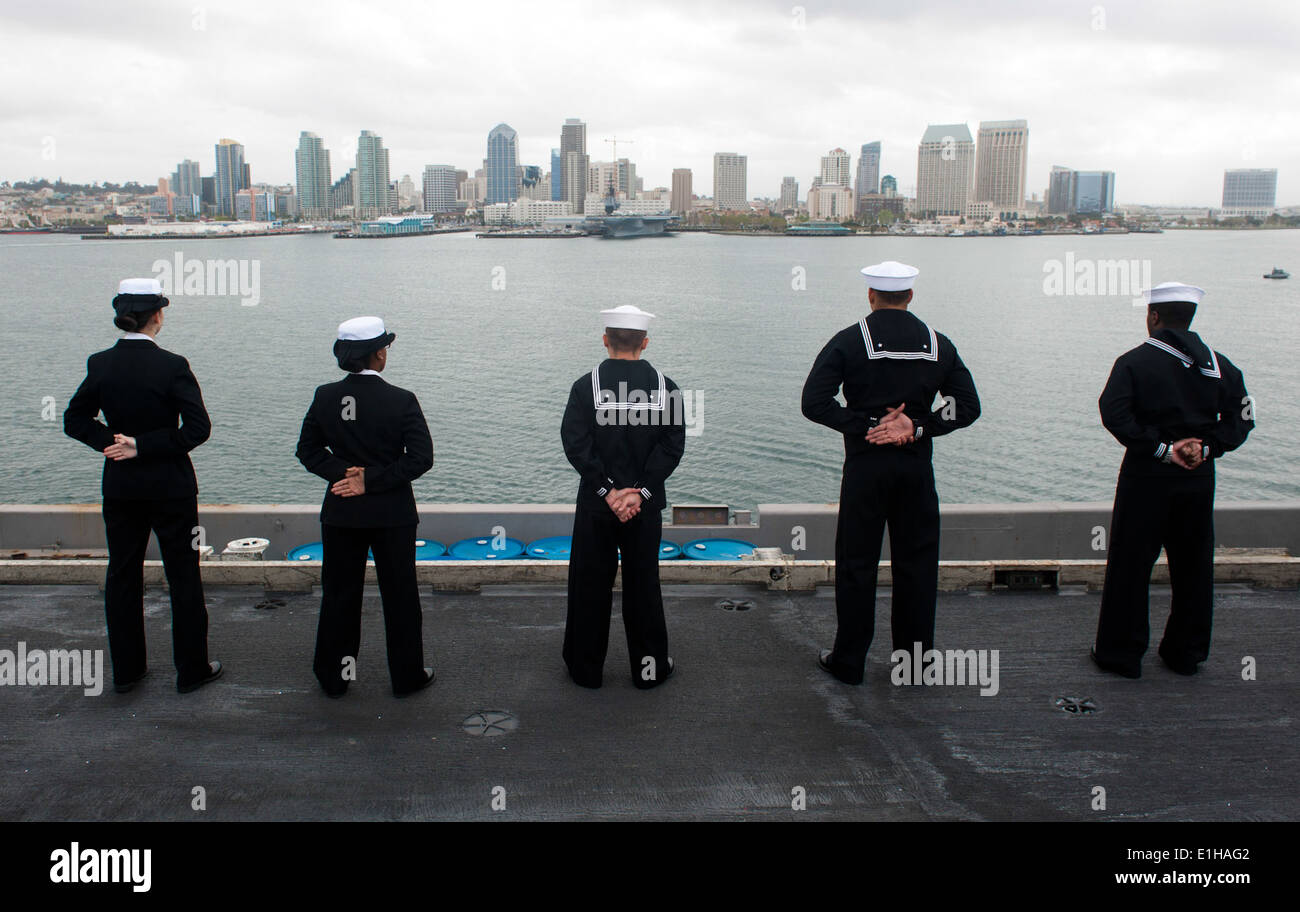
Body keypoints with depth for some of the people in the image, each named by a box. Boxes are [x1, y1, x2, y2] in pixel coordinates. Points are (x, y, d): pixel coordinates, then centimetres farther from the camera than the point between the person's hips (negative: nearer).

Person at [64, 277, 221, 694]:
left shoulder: (100, 364, -2)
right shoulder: (172, 366, -15)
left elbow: (75, 419, 4)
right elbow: (198, 427, -19)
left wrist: (111, 441, -4)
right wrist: (145, 446, -13)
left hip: (120, 487, 4)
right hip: (170, 487, -4)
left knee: (122, 576, 15)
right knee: (183, 577, 7)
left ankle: (126, 669, 24)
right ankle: (192, 670, 15)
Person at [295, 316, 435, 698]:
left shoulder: (324, 397, -3)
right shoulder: (401, 400, -13)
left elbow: (308, 450, 2)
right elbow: (421, 458, -16)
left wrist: (342, 472, -5)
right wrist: (372, 480, -12)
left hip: (340, 513, 3)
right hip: (391, 513, -3)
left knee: (339, 595, 14)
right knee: (399, 595, 10)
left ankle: (334, 677, 24)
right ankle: (407, 675, 20)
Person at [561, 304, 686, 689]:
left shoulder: (586, 386, -6)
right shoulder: (665, 387, -2)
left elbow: (575, 444, -12)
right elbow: (672, 446, -8)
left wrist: (608, 491, -11)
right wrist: (640, 493, -11)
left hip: (595, 504, -1)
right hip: (645, 506, 1)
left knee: (590, 586, 11)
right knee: (643, 585, 12)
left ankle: (585, 668, 20)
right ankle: (649, 668, 21)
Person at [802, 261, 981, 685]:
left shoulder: (849, 341, -5)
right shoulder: (937, 343, 4)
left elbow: (814, 402, -13)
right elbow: (967, 406, 2)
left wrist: (867, 425, -11)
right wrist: (916, 426, -6)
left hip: (865, 465, -2)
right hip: (917, 466, 3)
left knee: (856, 563, 6)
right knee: (916, 563, 11)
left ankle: (848, 661, 14)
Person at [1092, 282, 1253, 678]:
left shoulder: (1134, 361, -8)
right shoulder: (1217, 364, 6)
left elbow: (1114, 412, -22)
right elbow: (1241, 417, 3)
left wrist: (1161, 449, -18)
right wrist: (1206, 448, -6)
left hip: (1147, 476, -4)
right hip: (1199, 479, 4)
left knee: (1130, 564, 5)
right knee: (1193, 566, 14)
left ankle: (1122, 653, 11)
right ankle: (1186, 653, 24)